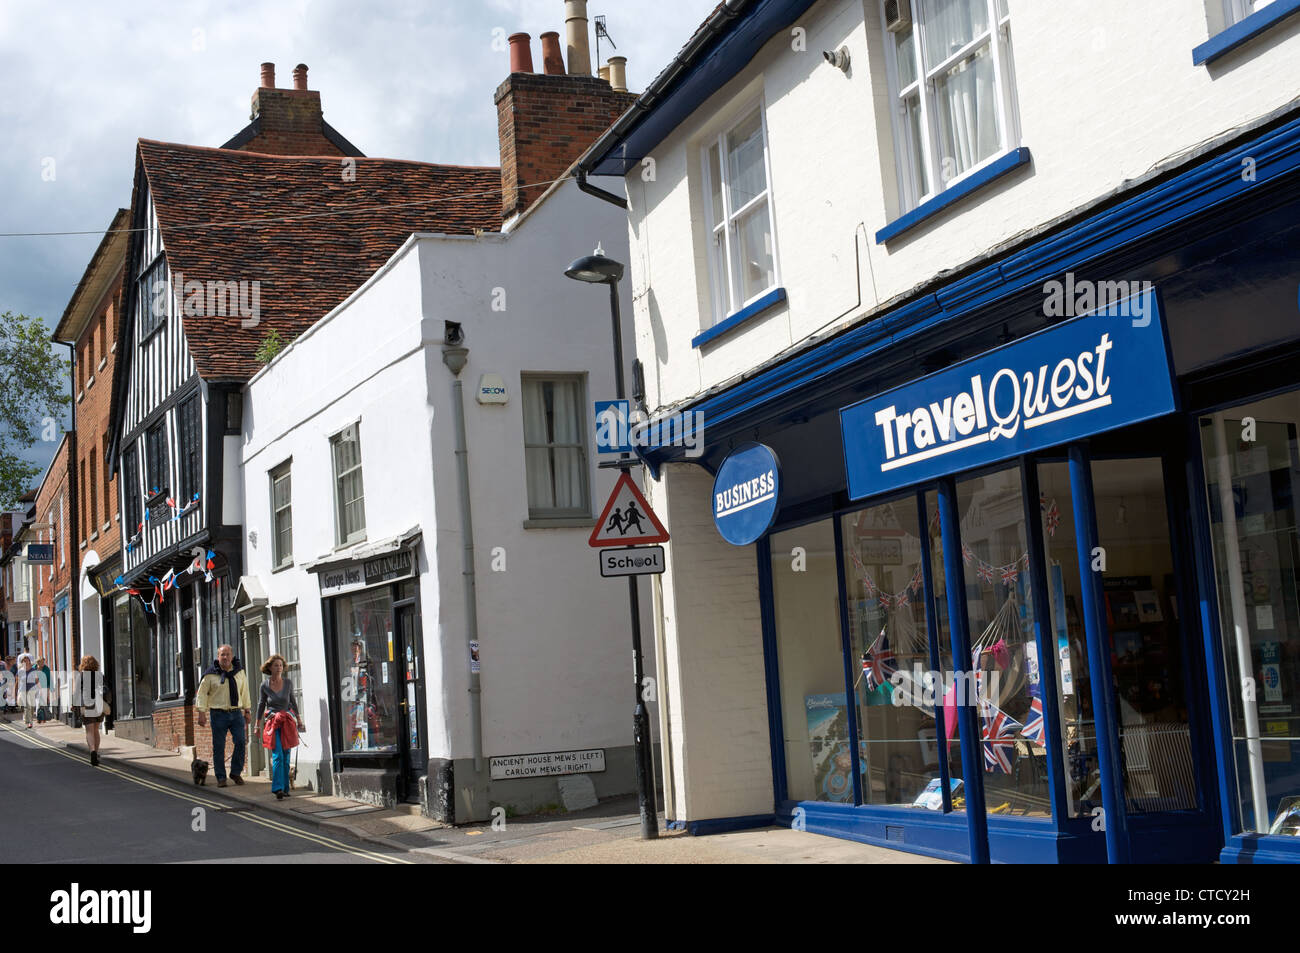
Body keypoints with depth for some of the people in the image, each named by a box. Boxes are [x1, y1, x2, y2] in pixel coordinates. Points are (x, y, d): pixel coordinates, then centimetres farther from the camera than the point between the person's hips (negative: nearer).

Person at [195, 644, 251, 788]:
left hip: (236, 713, 2)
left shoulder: (239, 671, 9)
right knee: (219, 747, -1)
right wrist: (202, 713, -6)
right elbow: (201, 693, 1)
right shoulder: (211, 674, -2)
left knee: (240, 741, -10)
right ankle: (221, 778, 9)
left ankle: (236, 772, 6)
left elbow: (244, 691, 18)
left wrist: (247, 710, 18)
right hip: (219, 714, -2)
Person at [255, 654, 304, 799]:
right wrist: (258, 725, 13)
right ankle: (278, 788, -17)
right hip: (272, 722, -2)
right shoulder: (265, 686, -4)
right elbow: (261, 705, 9)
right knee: (278, 756, -15)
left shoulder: (288, 682, 1)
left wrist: (299, 719, 18)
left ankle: (285, 788, 11)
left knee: (286, 756, 4)